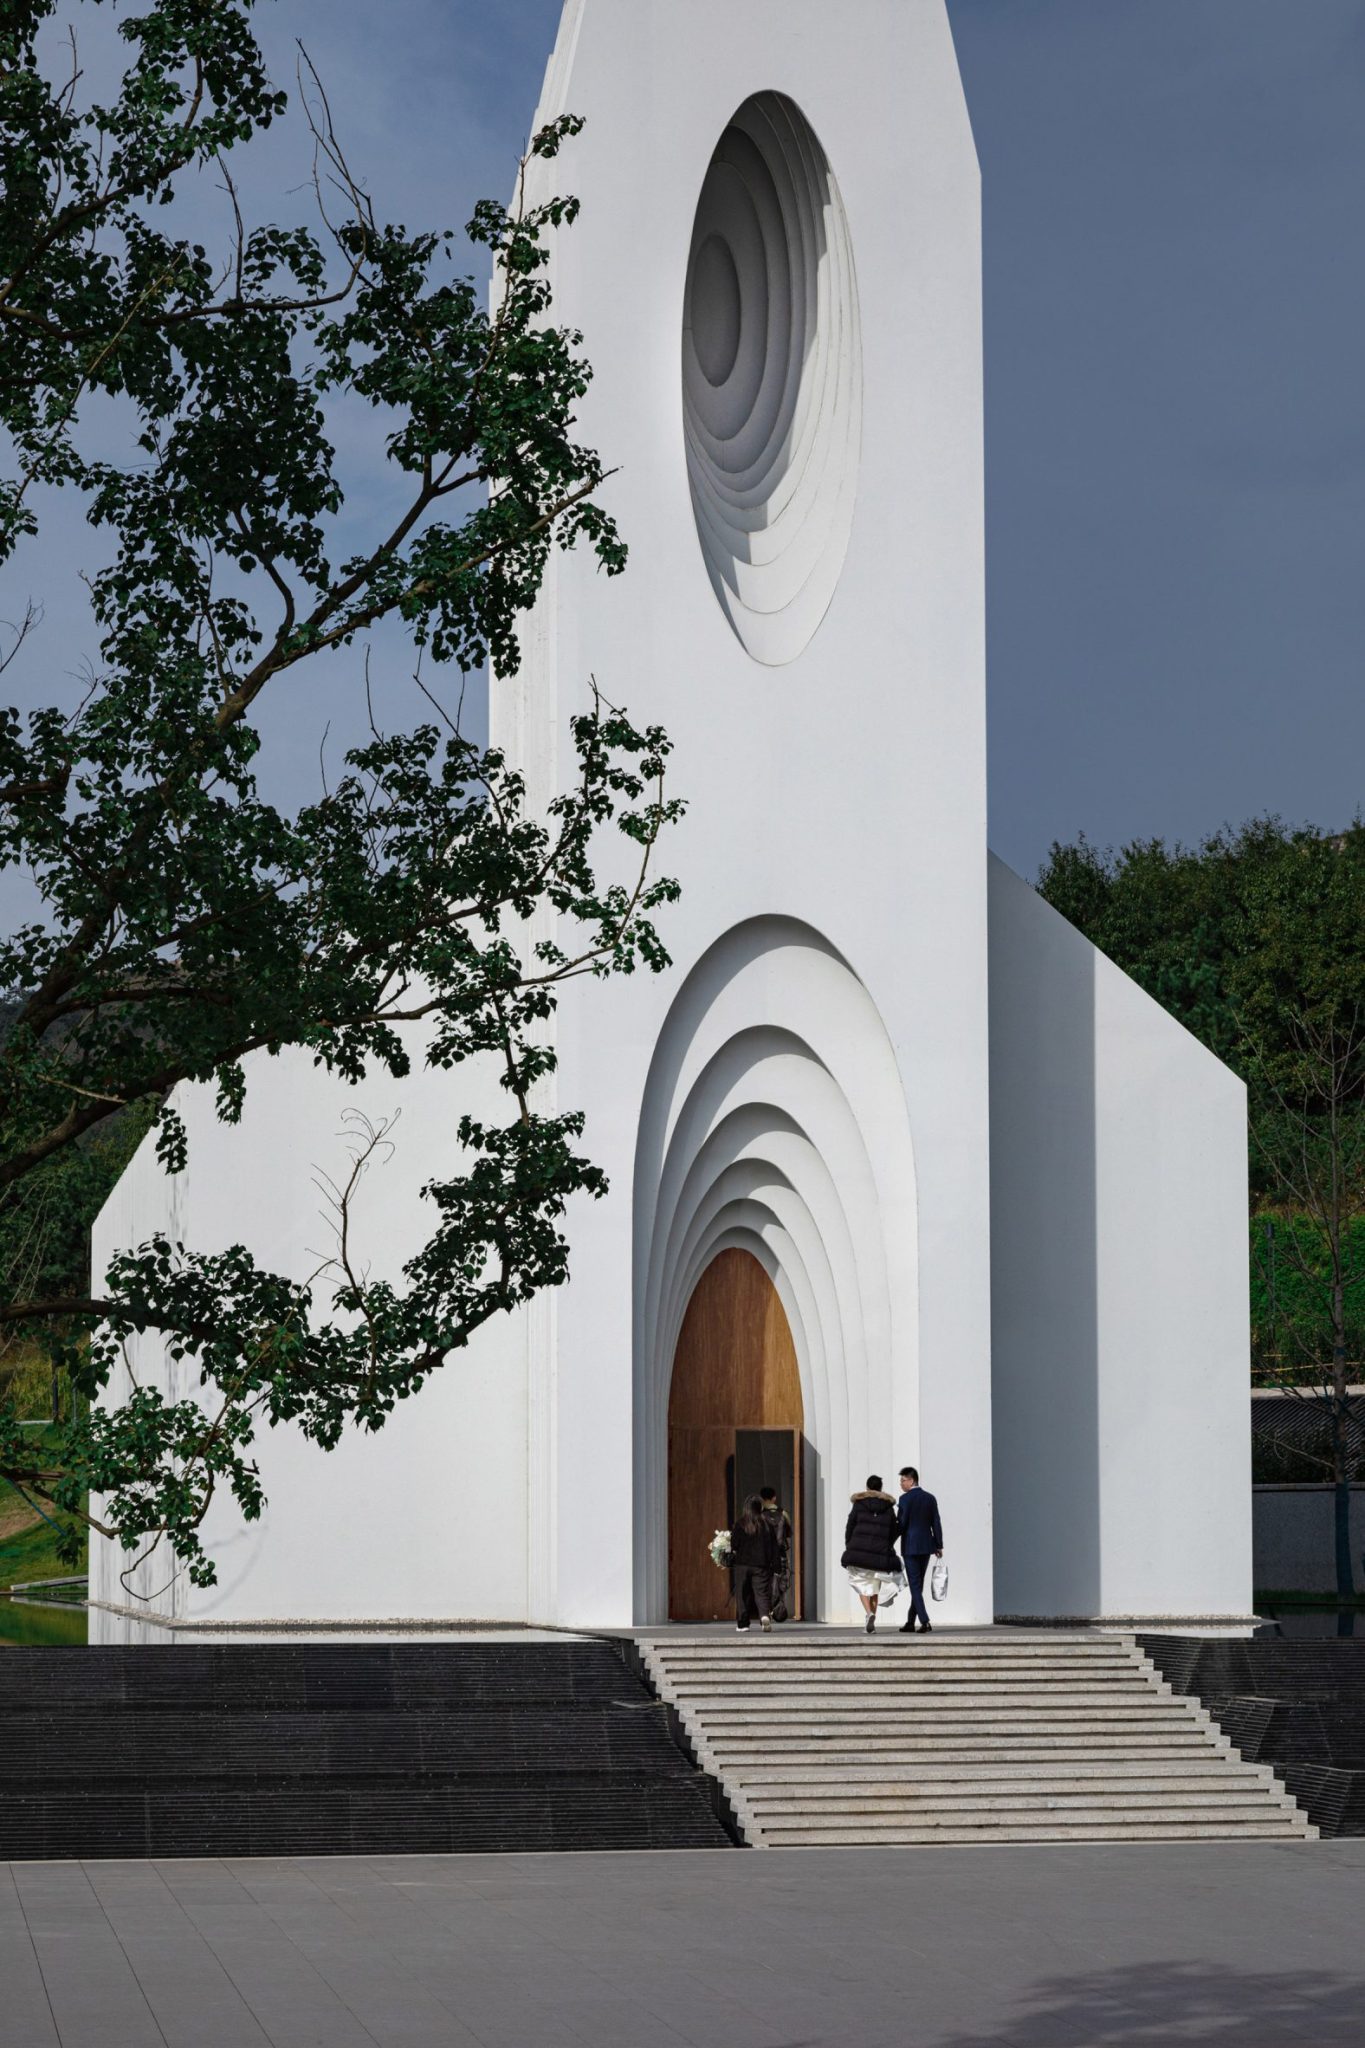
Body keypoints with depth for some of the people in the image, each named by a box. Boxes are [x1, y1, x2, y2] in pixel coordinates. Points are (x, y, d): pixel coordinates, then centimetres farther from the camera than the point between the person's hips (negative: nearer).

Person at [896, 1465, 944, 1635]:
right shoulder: (930, 1498, 8)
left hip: (910, 1546, -6)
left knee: (915, 1586, -5)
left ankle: (925, 1621, -18)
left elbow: (901, 1524, -11)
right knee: (918, 1585, 13)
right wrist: (939, 1546, 10)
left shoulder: (905, 1499, -10)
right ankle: (910, 1623, 17)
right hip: (927, 1545, 6)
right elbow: (936, 1524, 7)